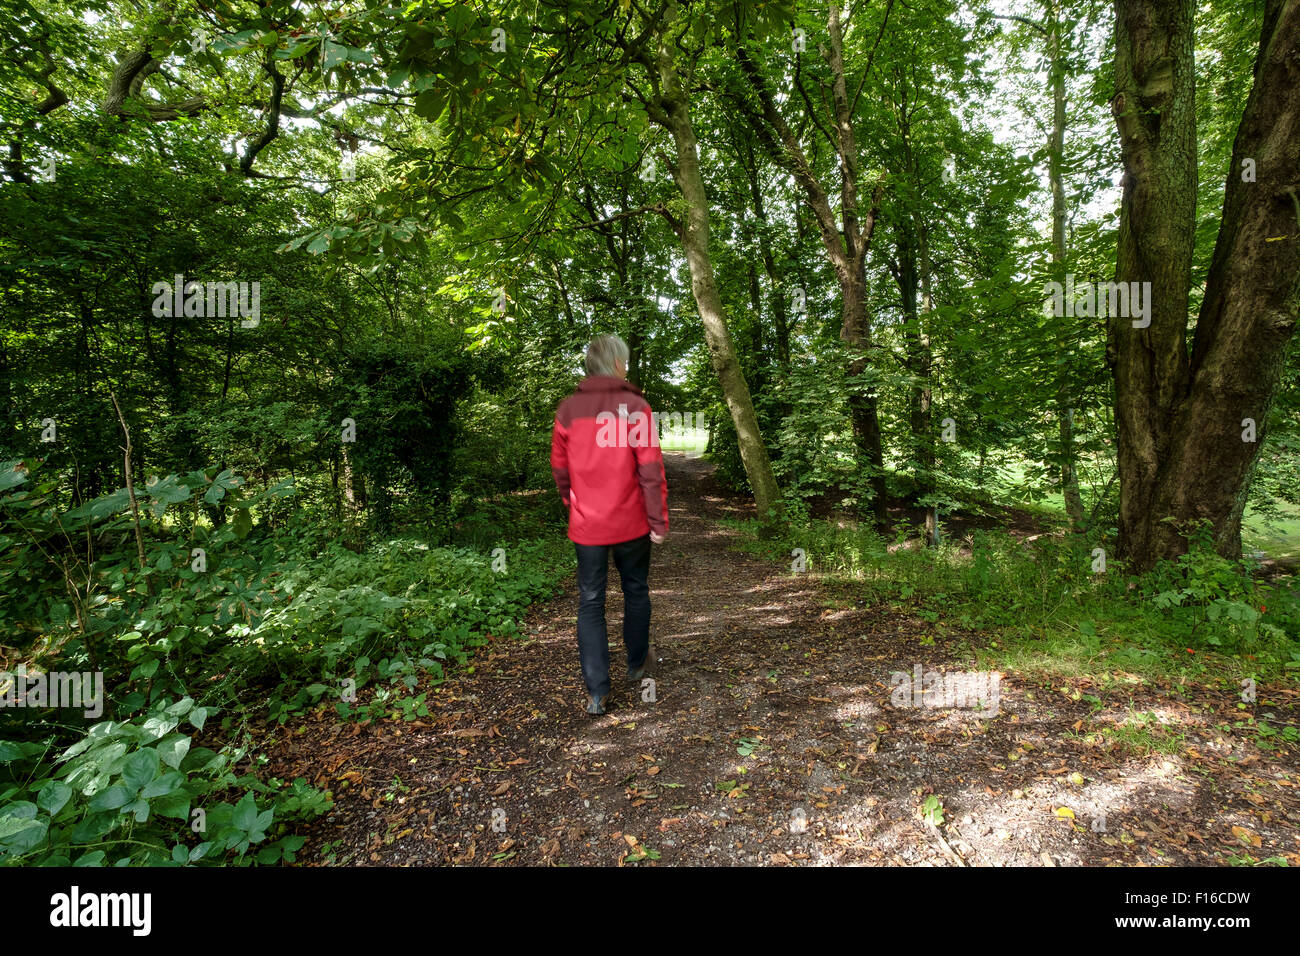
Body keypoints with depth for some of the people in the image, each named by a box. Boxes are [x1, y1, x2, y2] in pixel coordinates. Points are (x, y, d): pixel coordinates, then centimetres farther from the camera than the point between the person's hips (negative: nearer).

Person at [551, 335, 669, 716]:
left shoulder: (567, 409, -1)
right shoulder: (635, 407, -11)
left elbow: (560, 468, 6)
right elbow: (651, 470, -13)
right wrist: (659, 522, -6)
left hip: (586, 526, 2)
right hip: (630, 524, -1)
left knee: (590, 603, 9)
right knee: (636, 591, 20)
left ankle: (596, 692, 9)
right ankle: (637, 663, 37)